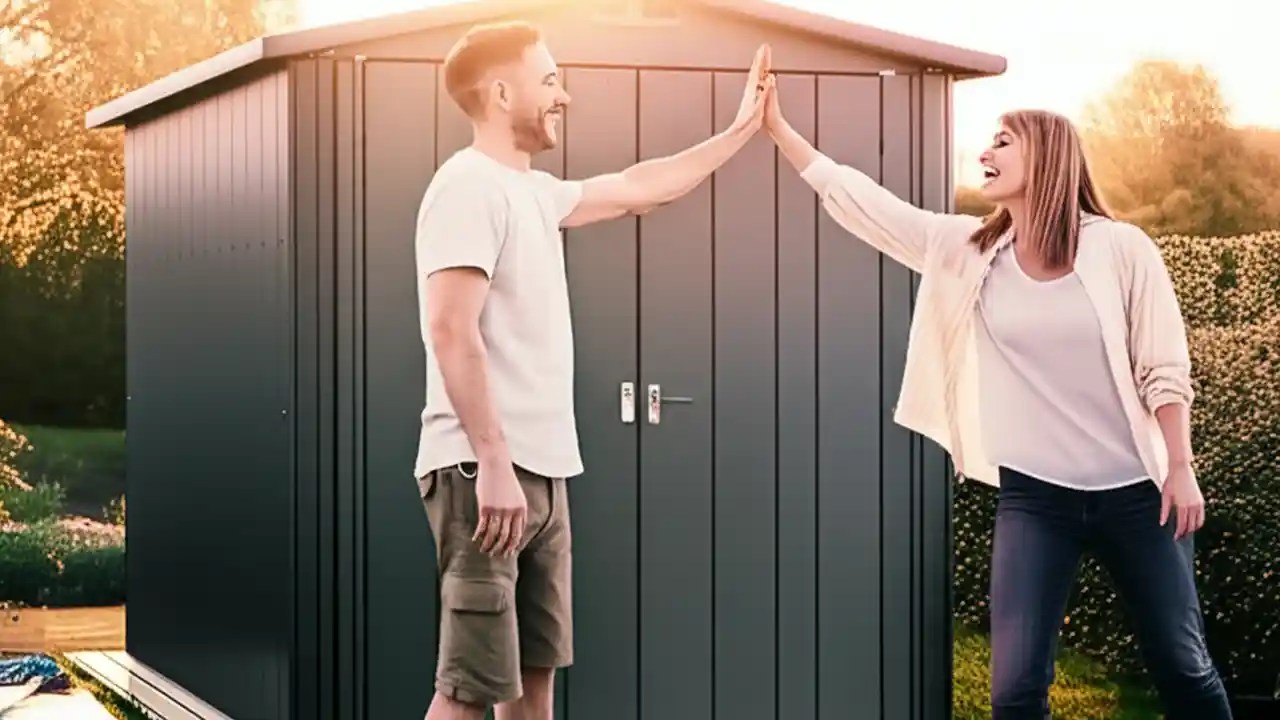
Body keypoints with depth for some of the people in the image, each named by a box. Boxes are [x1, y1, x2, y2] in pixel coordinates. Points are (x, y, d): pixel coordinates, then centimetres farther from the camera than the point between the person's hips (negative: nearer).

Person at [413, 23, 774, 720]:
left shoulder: (535, 191, 17)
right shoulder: (469, 186, -11)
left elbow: (637, 189, 31)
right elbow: (451, 331, -20)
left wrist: (742, 129, 33)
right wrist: (493, 463, -24)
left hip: (540, 472, 10)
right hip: (484, 472, -10)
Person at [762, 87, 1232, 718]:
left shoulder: (1122, 248, -6)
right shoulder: (967, 251, 2)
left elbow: (1165, 370, -3)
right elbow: (862, 203, -1)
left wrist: (1181, 469, -5)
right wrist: (776, 128, -5)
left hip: (1134, 492, -2)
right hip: (1032, 495, 2)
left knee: (1182, 666, 10)